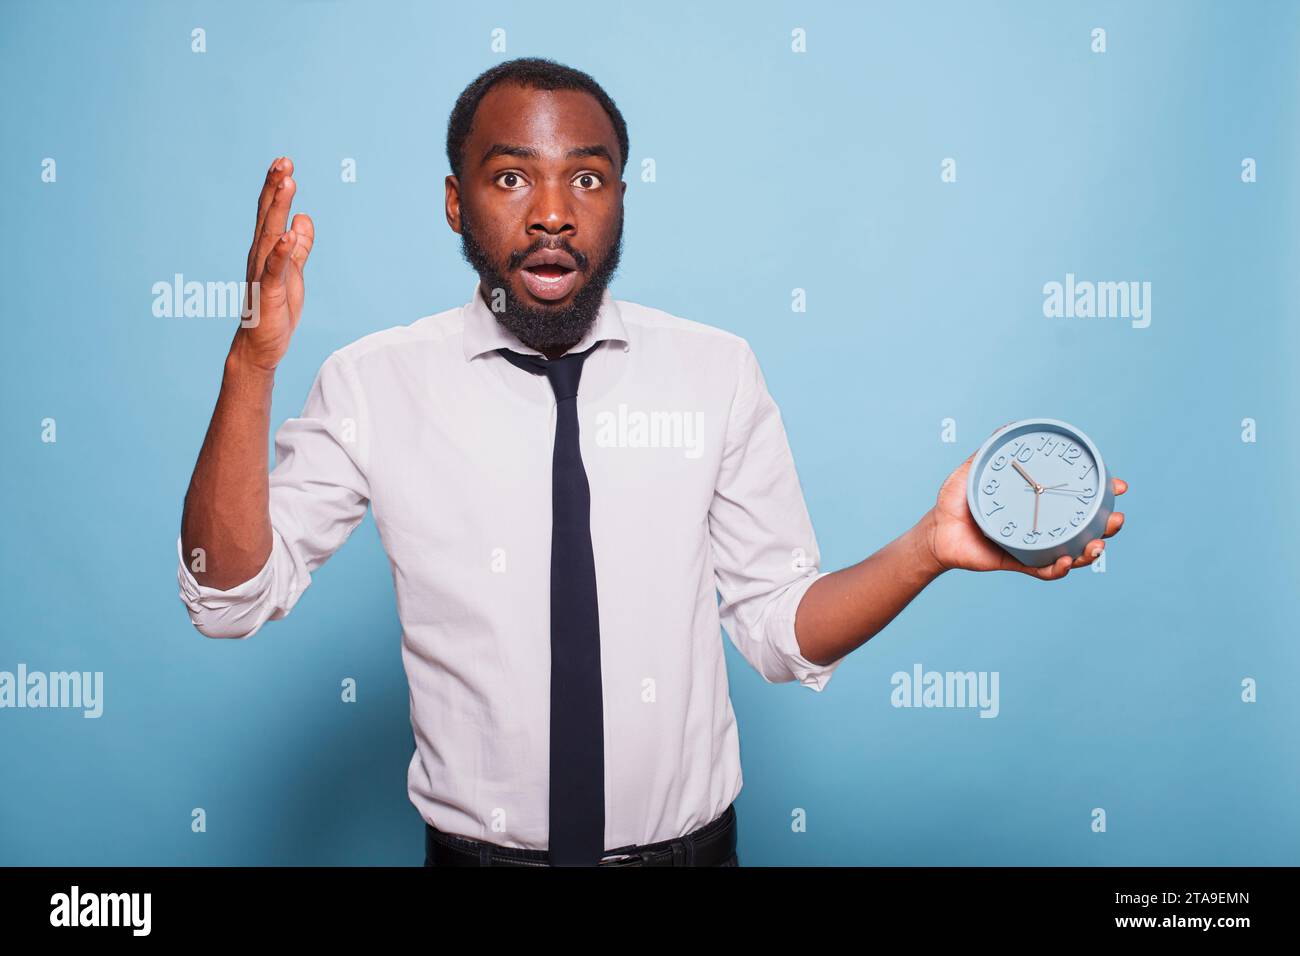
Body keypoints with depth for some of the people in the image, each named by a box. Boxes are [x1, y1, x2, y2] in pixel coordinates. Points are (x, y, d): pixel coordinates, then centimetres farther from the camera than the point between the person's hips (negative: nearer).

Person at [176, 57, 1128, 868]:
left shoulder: (719, 372, -6)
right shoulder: (375, 383, -7)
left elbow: (783, 628, -5)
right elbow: (231, 593, -12)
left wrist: (931, 547, -22)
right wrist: (253, 362, -23)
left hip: (690, 842, 1)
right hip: (477, 848, 0)